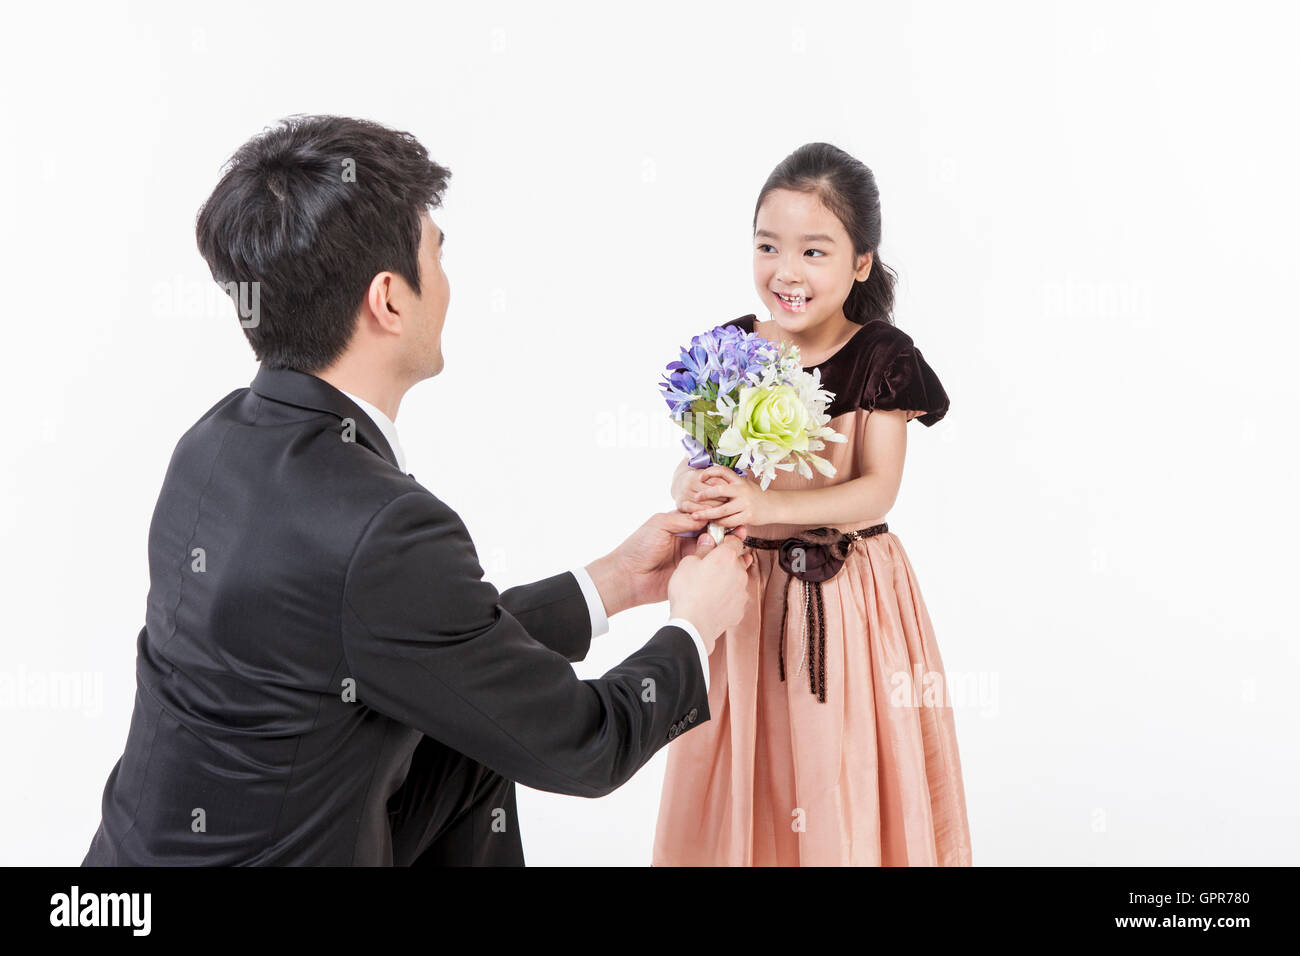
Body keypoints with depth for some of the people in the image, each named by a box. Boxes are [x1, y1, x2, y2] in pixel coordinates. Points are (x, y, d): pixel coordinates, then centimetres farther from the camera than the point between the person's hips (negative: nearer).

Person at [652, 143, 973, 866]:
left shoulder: (881, 357, -8)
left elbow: (877, 491, -15)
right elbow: (689, 467, 1)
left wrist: (766, 505, -29)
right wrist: (695, 489, -23)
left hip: (847, 594, -2)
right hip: (746, 588, 3)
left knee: (842, 780, 8)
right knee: (746, 776, 13)